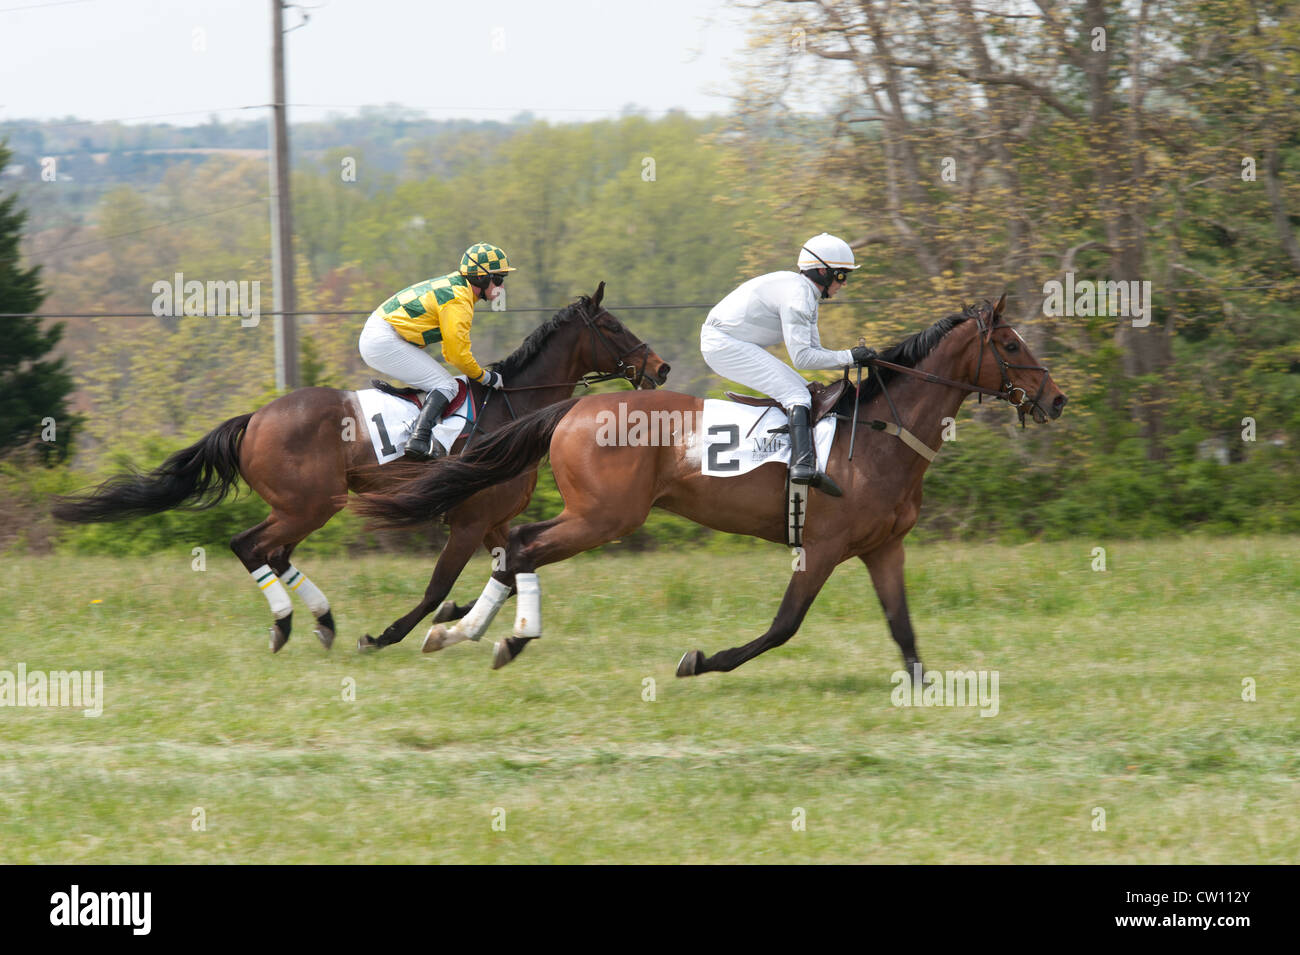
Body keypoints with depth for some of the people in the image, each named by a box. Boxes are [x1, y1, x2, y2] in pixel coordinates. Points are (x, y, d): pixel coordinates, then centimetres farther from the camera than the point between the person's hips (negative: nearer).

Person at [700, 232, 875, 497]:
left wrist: (855, 357, 3)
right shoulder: (798, 294, -18)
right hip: (726, 345, -11)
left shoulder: (807, 294, 15)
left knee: (802, 390, 12)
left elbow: (813, 351, 16)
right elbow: (802, 357, -22)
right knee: (796, 394, -20)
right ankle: (803, 463, -37)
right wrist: (848, 357, -17)